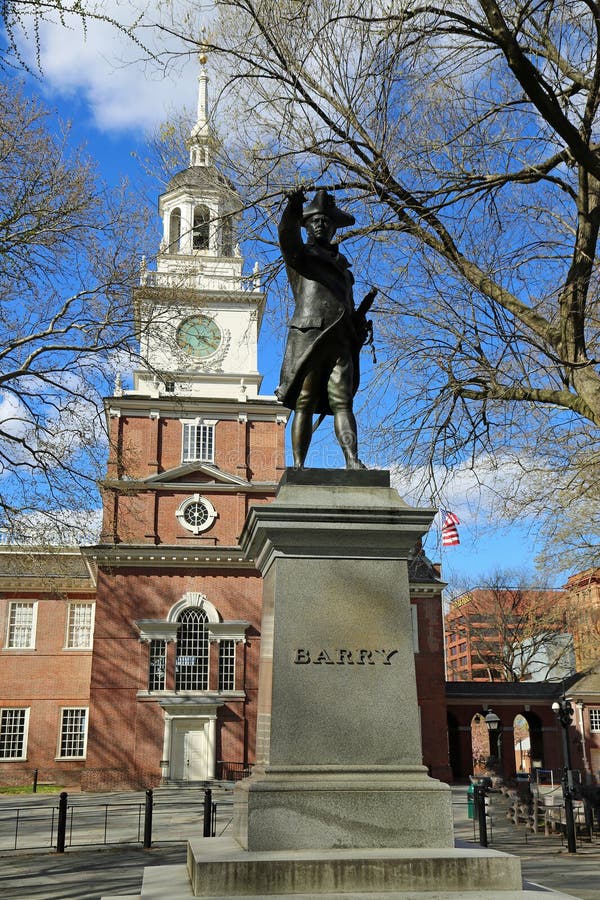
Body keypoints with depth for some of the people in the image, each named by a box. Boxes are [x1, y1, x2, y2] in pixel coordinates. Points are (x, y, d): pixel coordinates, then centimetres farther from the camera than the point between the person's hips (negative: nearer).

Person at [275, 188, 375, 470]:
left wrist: (362, 312, 12)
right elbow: (287, 236, -9)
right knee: (304, 403, -7)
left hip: (340, 341, 4)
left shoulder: (341, 264, 31)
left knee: (342, 402, -9)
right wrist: (293, 209, -28)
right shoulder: (299, 254, 15)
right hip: (308, 336, -4)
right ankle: (298, 465, -9)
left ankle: (352, 460, -21)